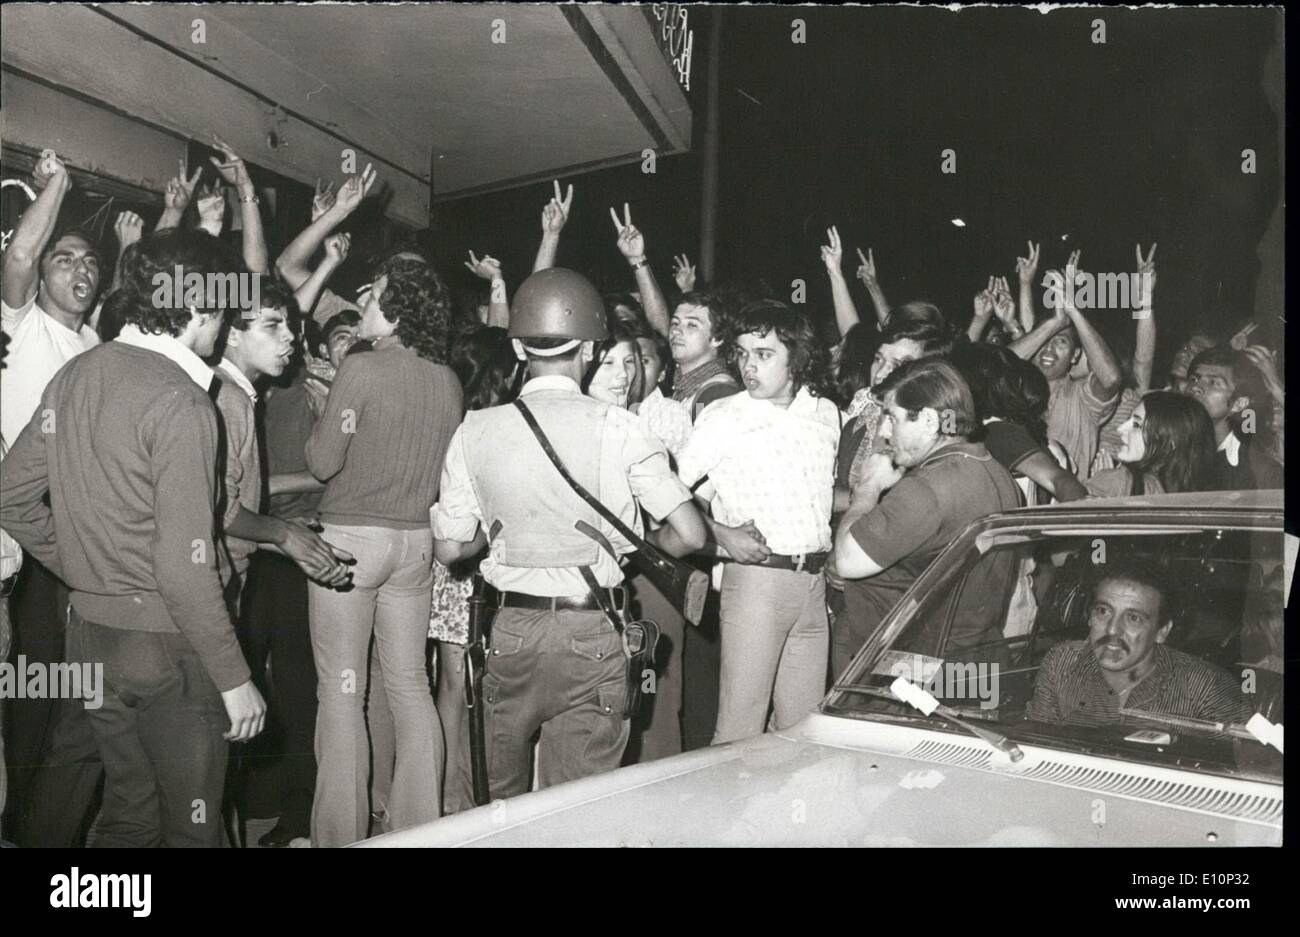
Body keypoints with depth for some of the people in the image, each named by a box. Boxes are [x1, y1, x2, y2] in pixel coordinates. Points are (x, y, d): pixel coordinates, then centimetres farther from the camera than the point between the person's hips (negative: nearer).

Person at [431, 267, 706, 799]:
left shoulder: (475, 430, -3)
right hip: (592, 634, -2)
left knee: (500, 797, 21)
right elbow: (690, 534, -8)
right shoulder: (615, 426, -9)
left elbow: (448, 549, 4)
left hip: (512, 630, 2)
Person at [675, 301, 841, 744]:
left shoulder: (826, 413, 10)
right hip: (755, 579, -4)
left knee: (804, 725, 11)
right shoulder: (722, 418, -3)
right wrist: (721, 534, -15)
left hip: (814, 580, 4)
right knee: (740, 726, -5)